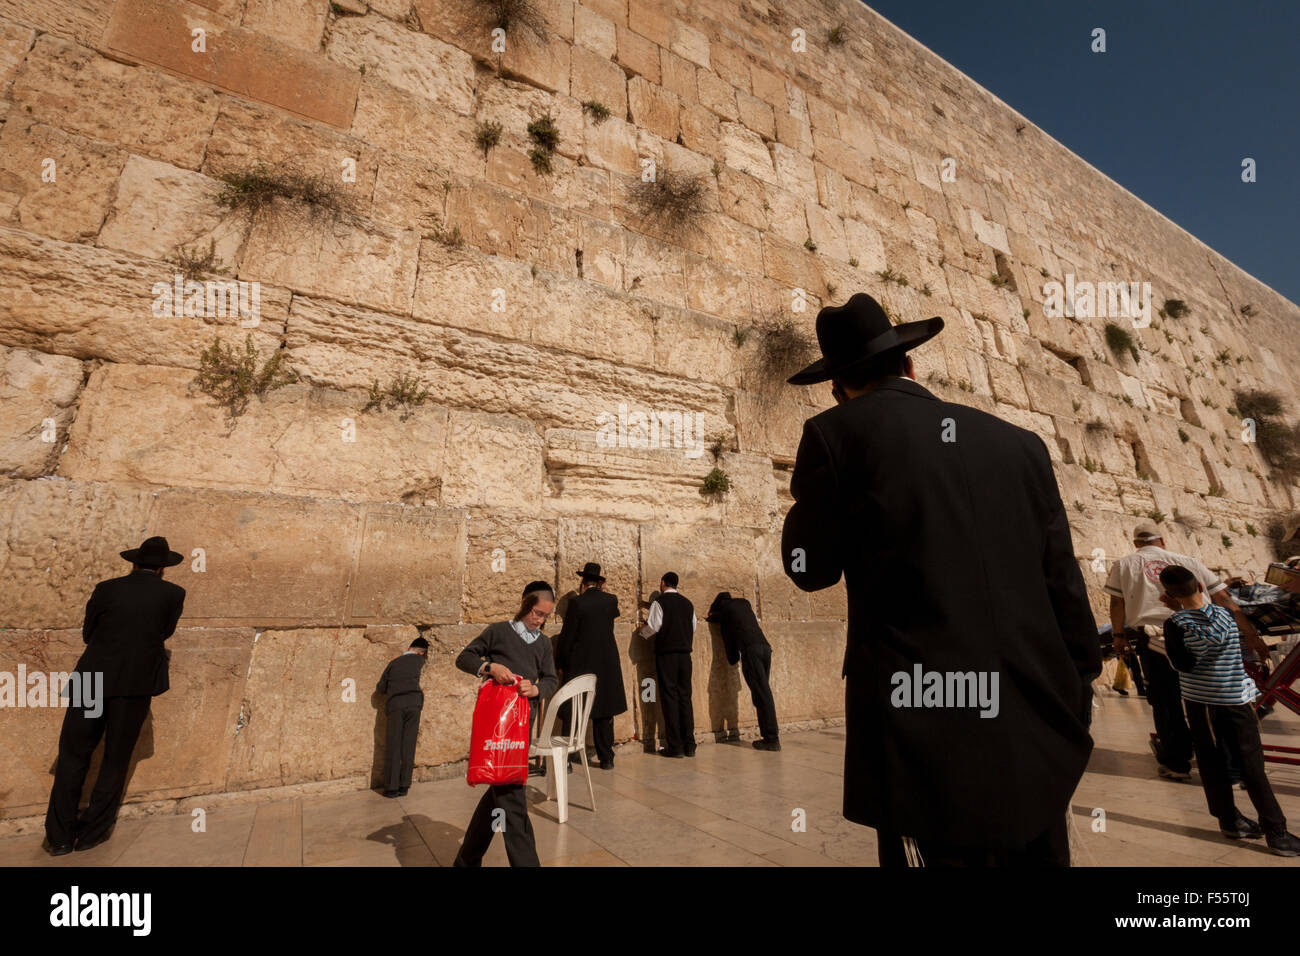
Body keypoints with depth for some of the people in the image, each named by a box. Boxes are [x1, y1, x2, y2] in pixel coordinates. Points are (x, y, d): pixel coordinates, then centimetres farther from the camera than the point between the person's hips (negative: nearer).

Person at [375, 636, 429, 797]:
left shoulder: (394, 662, 15)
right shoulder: (418, 660, 10)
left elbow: (380, 688, 17)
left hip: (395, 706, 1)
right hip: (413, 704, -1)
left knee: (395, 747, 5)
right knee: (408, 746, 4)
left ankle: (393, 787, 5)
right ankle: (404, 786, 5)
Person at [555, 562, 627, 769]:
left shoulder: (576, 603, -11)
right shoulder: (611, 601, 0)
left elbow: (566, 637, -8)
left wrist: (560, 665, 2)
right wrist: (601, 593, 19)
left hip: (578, 666, -3)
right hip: (607, 666, 4)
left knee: (571, 714, 7)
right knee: (604, 713, 12)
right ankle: (606, 758, 17)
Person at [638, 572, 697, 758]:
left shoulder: (659, 602, -6)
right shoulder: (687, 604, 11)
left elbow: (652, 628, -11)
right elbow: (693, 628, 16)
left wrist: (642, 630, 10)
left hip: (666, 654, -5)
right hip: (685, 654, 5)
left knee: (669, 697, -1)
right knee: (685, 697, 10)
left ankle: (675, 746, 1)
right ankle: (689, 744, 12)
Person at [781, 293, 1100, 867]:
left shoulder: (837, 433, -6)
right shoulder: (1019, 444, 8)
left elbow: (810, 567, 0)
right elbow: (1067, 590, 10)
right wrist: (1073, 711, 20)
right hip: (1040, 741, 6)